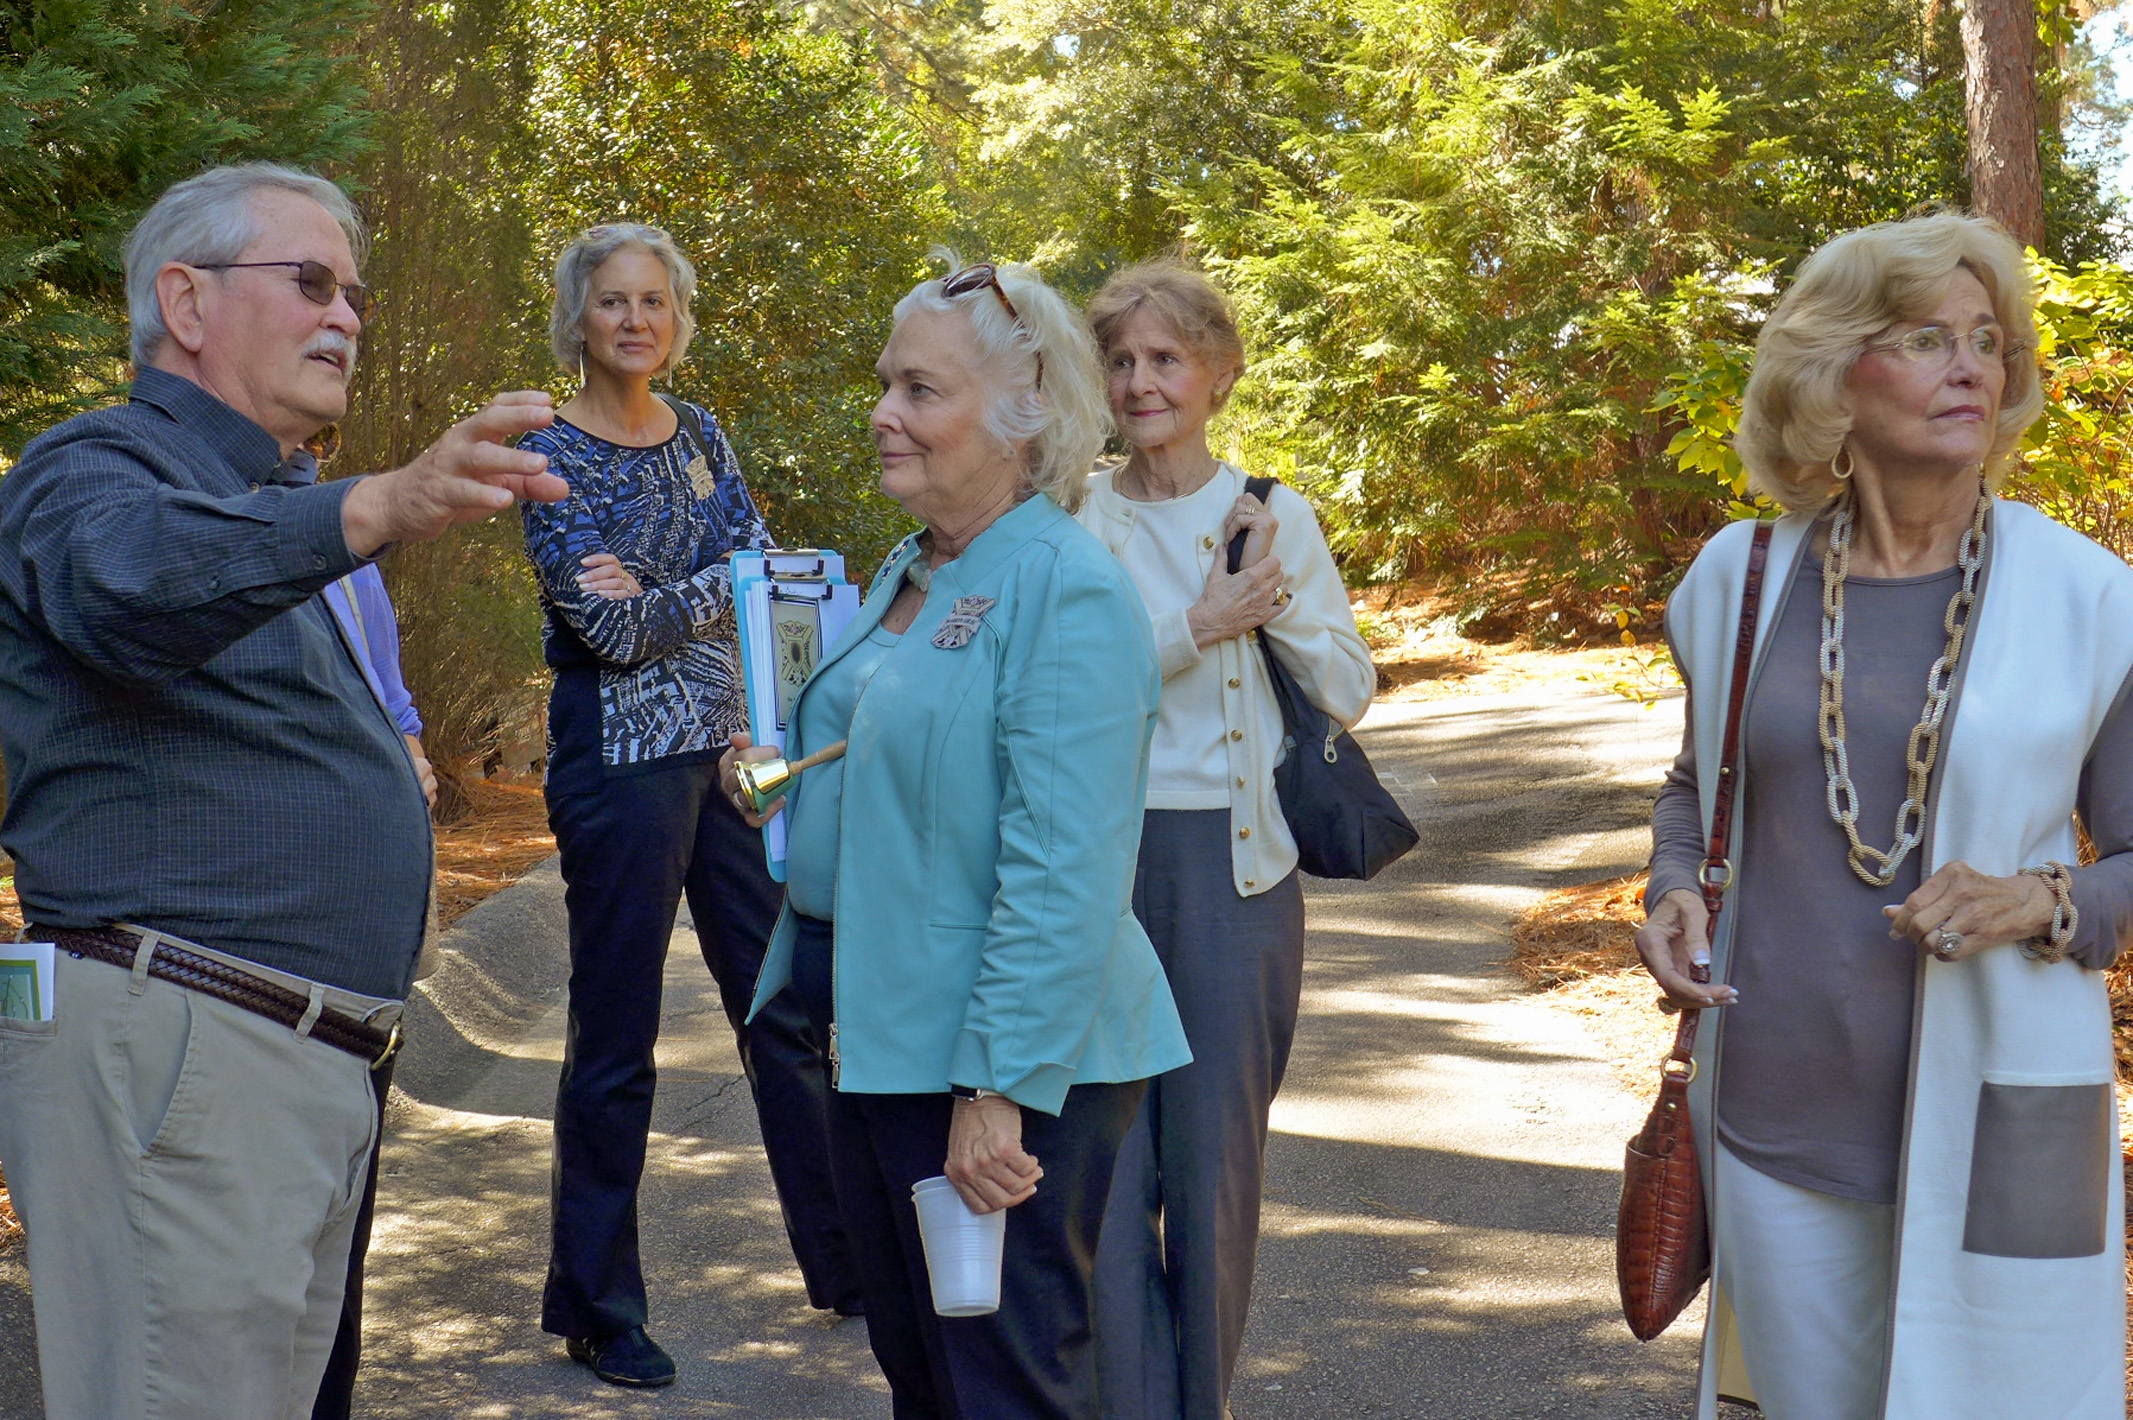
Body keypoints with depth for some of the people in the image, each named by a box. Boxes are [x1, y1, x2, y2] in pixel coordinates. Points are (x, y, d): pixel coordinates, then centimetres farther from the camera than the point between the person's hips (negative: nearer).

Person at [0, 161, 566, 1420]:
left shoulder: (263, 508, 24)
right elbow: (136, 579, -35)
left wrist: (388, 757, 18)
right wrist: (382, 507, -50)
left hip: (308, 1073, 10)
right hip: (173, 1055, -10)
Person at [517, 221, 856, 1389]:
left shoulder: (696, 434, 10)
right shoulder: (553, 454, -8)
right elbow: (609, 628, -17)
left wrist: (655, 593, -14)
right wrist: (713, 589, -7)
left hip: (725, 747, 6)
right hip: (619, 758, -6)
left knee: (784, 1010, 12)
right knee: (615, 1042, 2)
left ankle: (843, 1263, 25)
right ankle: (594, 1308, 16)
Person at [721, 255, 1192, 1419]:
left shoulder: (1067, 591, -17)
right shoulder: (908, 571, 12)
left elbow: (1064, 873, -24)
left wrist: (998, 1087, -25)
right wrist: (780, 778, 9)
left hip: (997, 1061, -9)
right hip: (876, 1033, 9)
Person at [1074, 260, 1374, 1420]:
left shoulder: (1274, 517, 4)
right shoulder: (1074, 518, 1)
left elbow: (1350, 693, 3)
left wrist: (1274, 593, -10)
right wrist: (1199, 630, -18)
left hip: (1231, 862, 0)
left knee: (1216, 1148, 8)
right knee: (1108, 1153, 0)